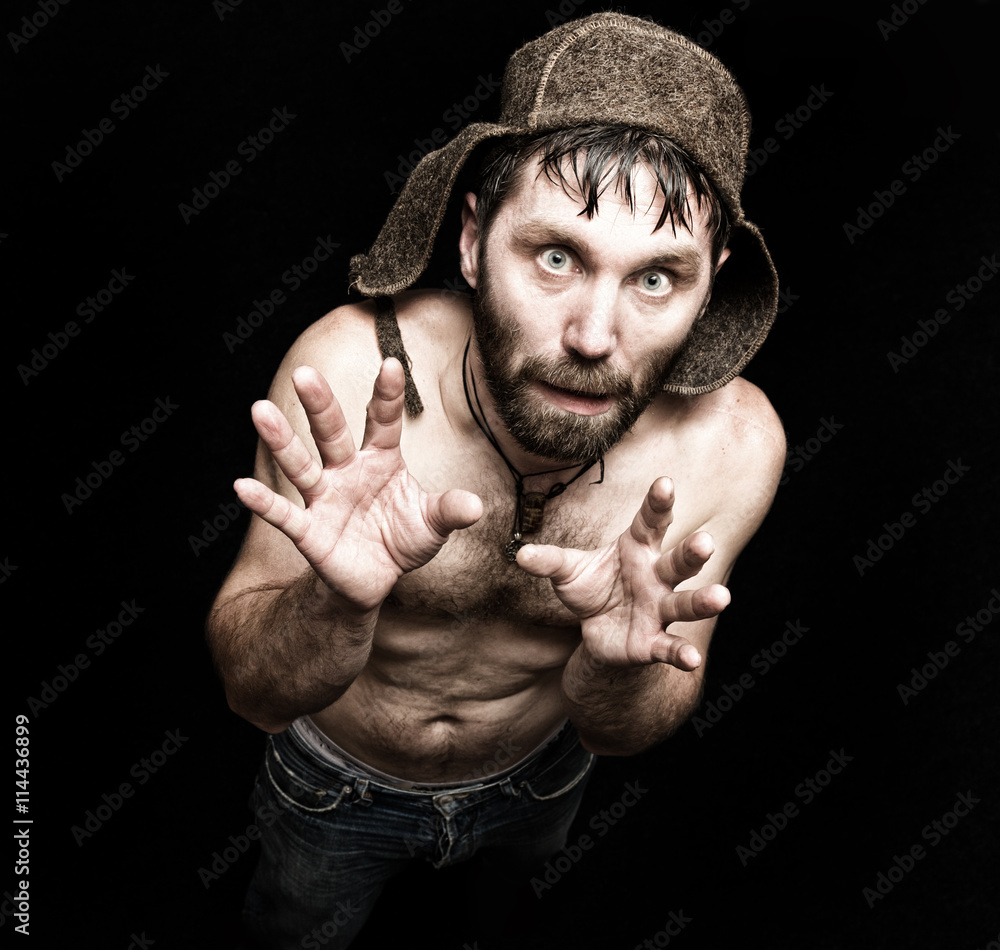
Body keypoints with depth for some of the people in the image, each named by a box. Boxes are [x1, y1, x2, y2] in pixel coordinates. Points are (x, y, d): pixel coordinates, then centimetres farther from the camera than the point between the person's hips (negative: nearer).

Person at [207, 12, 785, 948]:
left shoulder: (731, 440, -31)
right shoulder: (351, 370, -36)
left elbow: (621, 732, -18)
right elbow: (253, 690, -27)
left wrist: (618, 668, -42)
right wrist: (337, 605, -49)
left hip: (534, 778, 2)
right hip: (337, 781, -1)